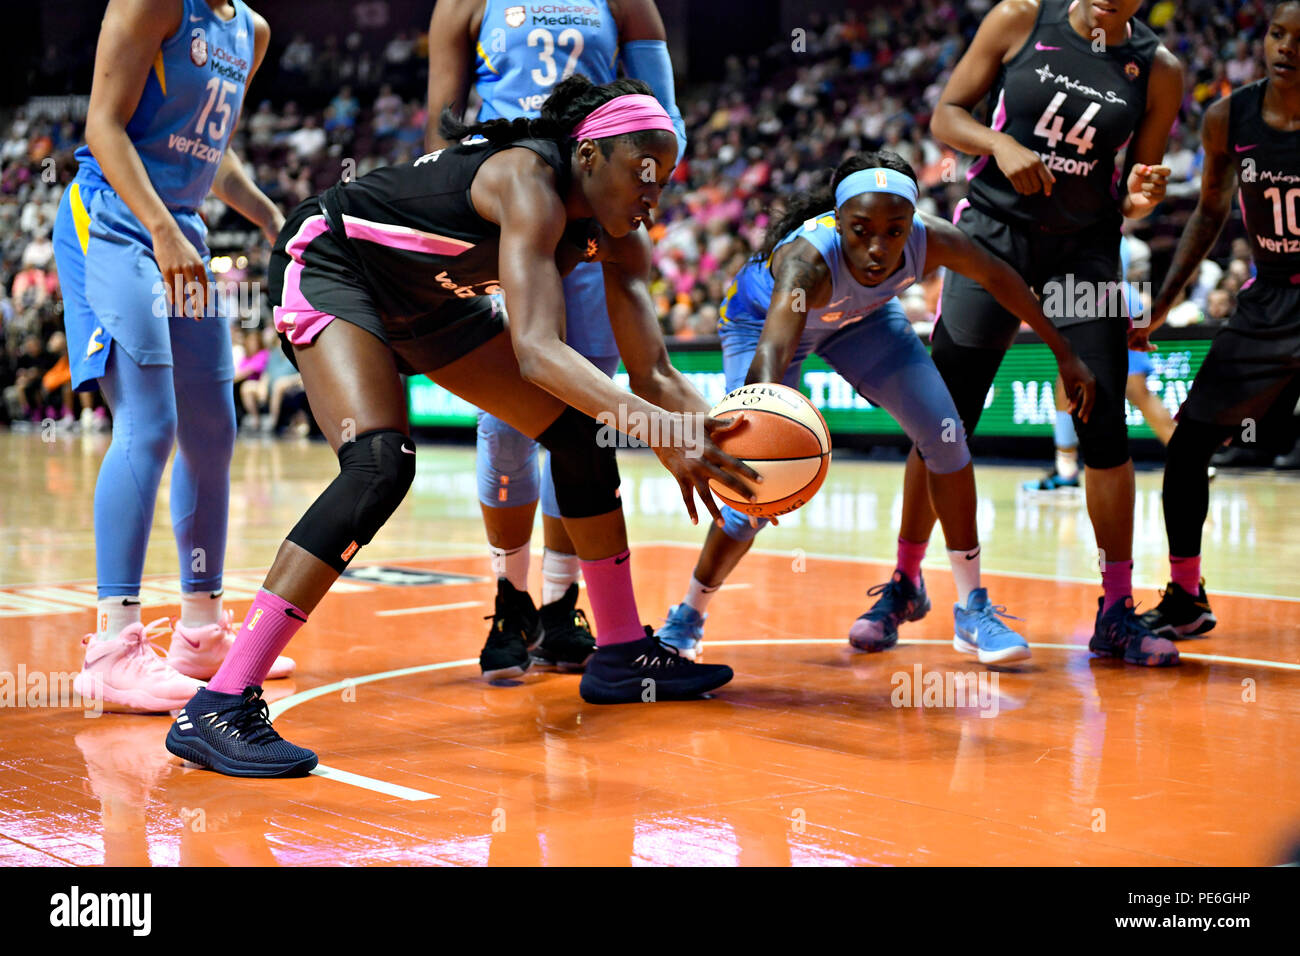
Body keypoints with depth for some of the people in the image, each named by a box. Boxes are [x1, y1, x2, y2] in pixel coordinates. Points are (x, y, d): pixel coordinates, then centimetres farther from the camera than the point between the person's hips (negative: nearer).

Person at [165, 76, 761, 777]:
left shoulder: (618, 238, -8)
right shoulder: (532, 182, -33)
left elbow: (653, 375, -7)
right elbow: (535, 351, -44)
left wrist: (718, 437, -27)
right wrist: (655, 426, -53)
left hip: (424, 299, 9)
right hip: (328, 263, -9)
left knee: (579, 431, 6)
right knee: (381, 465, -30)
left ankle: (621, 654, 20)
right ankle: (216, 708, -33)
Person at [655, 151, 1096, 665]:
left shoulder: (931, 241, -32)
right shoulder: (807, 259, -45)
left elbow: (998, 277, -11)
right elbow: (771, 352, -60)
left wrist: (1064, 354, -2)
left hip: (861, 316, 4)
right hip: (762, 320, -4)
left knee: (945, 434, -8)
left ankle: (972, 611, 6)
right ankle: (686, 618, 12)